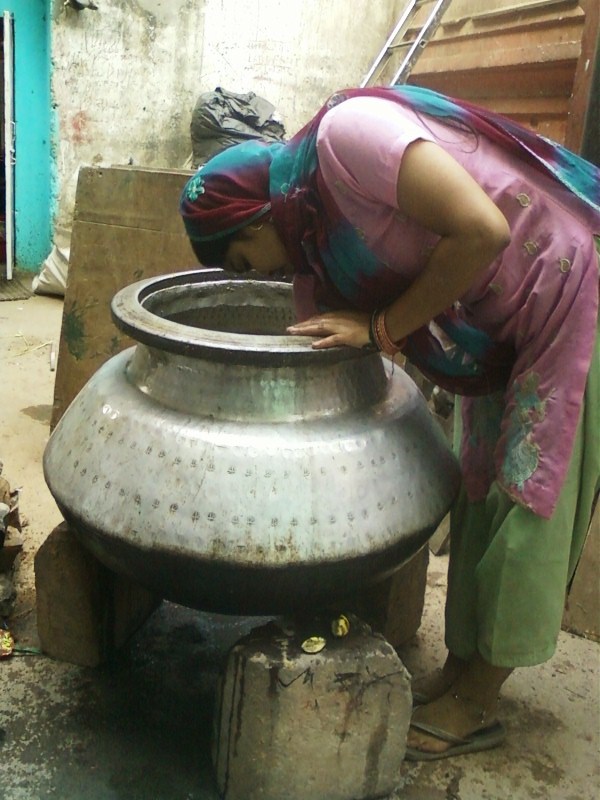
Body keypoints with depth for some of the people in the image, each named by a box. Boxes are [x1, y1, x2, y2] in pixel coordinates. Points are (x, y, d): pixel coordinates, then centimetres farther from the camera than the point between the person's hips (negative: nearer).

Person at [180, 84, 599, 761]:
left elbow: (482, 230, -31)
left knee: (527, 503, 0)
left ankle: (474, 708, 14)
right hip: (504, 332, 9)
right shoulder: (311, 236, 2)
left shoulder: (347, 132, -23)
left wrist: (382, 327, -21)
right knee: (481, 495, 12)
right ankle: (461, 669, 27)